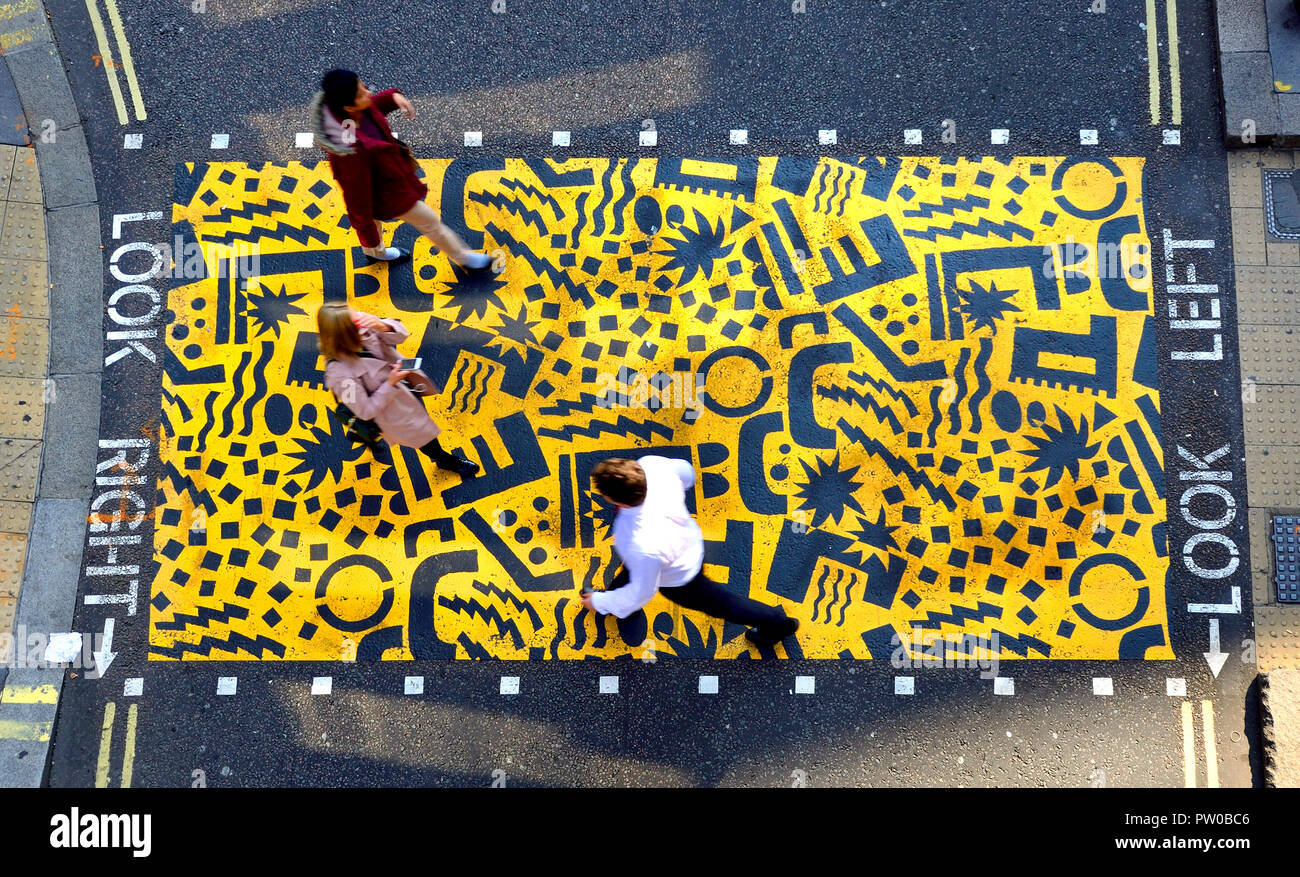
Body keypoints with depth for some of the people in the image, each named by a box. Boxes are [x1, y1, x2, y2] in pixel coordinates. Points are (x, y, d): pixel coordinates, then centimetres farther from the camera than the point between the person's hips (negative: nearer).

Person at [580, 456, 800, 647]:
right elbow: (685, 471, -8)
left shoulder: (644, 547, -50)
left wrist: (599, 602, -10)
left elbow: (642, 592, -27)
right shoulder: (650, 465, -35)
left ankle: (775, 622, 47)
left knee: (717, 603, 25)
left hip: (679, 582, -5)